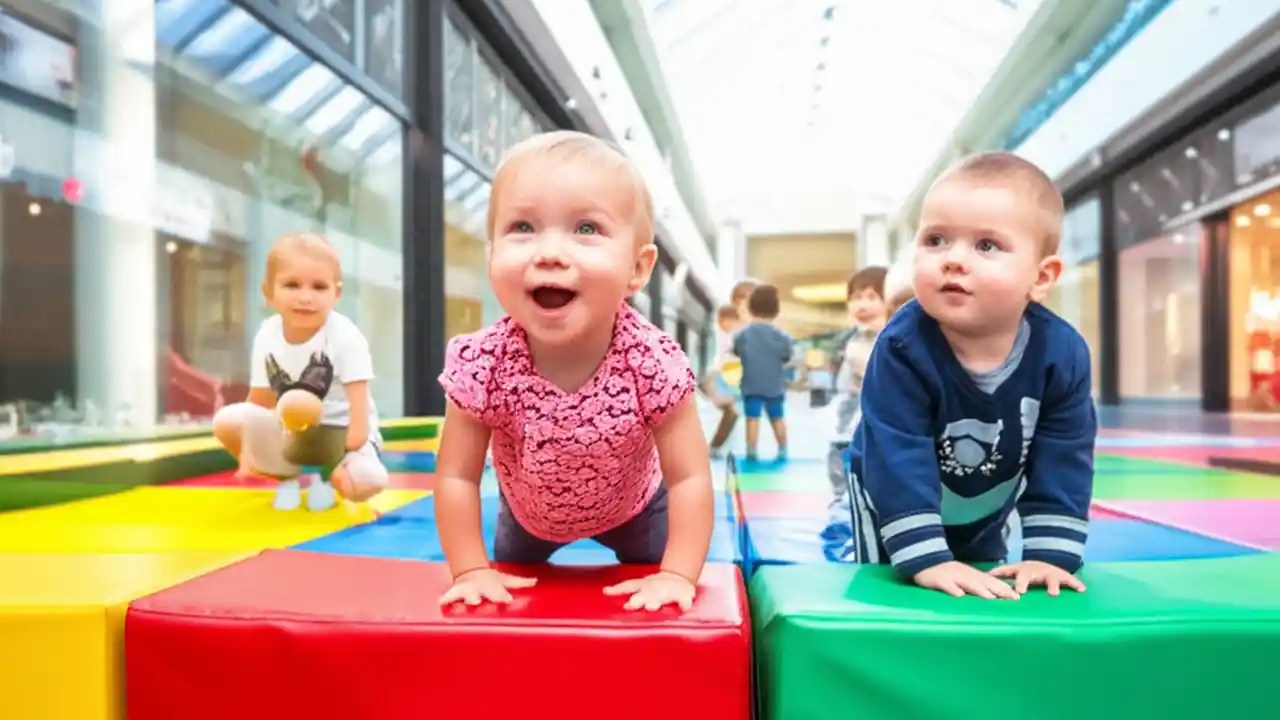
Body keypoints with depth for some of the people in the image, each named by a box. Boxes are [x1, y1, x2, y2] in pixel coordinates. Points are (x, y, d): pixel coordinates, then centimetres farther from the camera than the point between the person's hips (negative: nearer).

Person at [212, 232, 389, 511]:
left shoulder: (346, 338, -20)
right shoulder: (267, 336, -5)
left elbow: (359, 401, -23)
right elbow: (260, 401, 0)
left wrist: (352, 452, -32)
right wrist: (249, 448, -9)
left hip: (339, 433, -4)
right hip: (289, 433, 4)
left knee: (367, 481, -33)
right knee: (227, 420, -17)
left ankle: (326, 477, 5)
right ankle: (289, 477, 5)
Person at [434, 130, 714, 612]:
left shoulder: (653, 363, -40)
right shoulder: (482, 364, -36)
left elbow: (690, 478, -30)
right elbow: (456, 476, -24)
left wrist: (676, 576, -34)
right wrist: (472, 571, -24)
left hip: (632, 508, -1)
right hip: (530, 511, 2)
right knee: (509, 581, 28)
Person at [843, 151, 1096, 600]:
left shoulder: (1062, 353, -25)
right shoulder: (903, 347, -37)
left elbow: (1064, 460, -19)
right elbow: (897, 456, -38)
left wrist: (1049, 553, -24)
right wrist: (926, 558, -42)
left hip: (986, 517, 4)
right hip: (893, 506, -3)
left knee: (987, 591, 25)